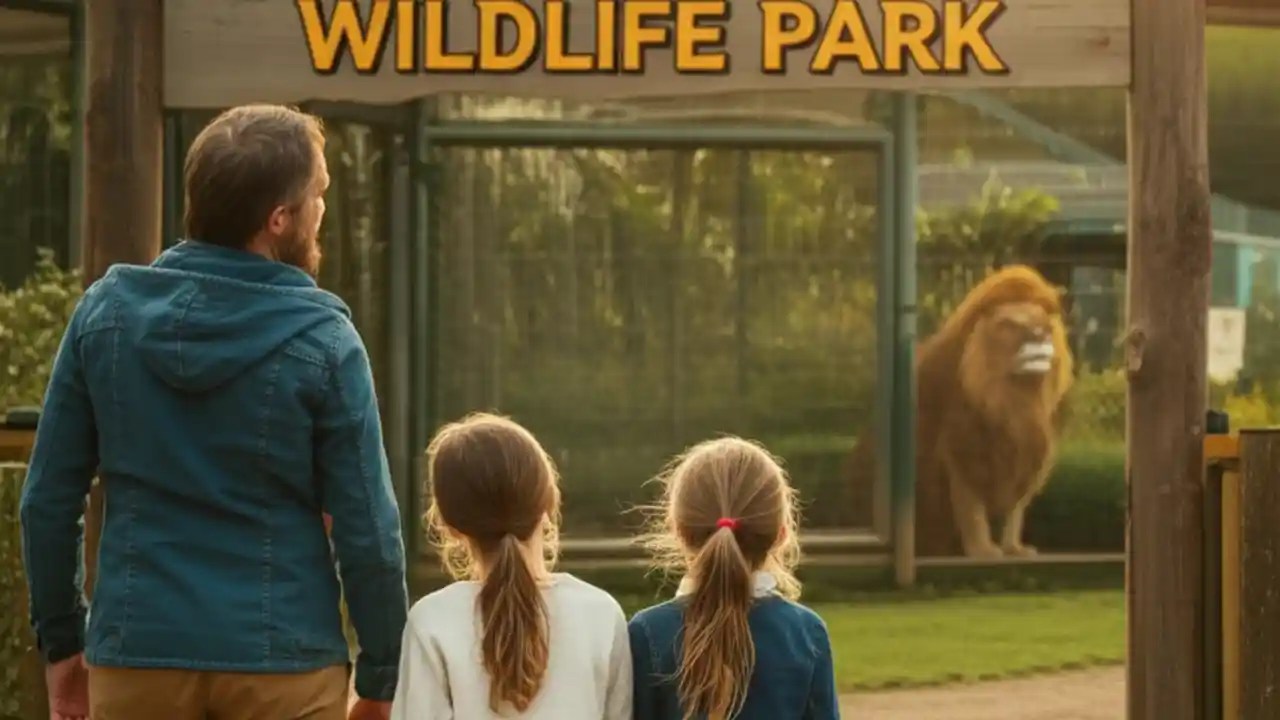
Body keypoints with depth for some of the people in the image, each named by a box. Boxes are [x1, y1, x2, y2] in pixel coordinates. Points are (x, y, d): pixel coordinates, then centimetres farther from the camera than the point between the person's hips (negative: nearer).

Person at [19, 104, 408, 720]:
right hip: (283, 665, -3)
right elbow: (367, 532, -7)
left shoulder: (104, 311, 1)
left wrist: (61, 641, 14)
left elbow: (48, 501, 4)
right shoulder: (322, 342, -8)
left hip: (136, 654, 3)